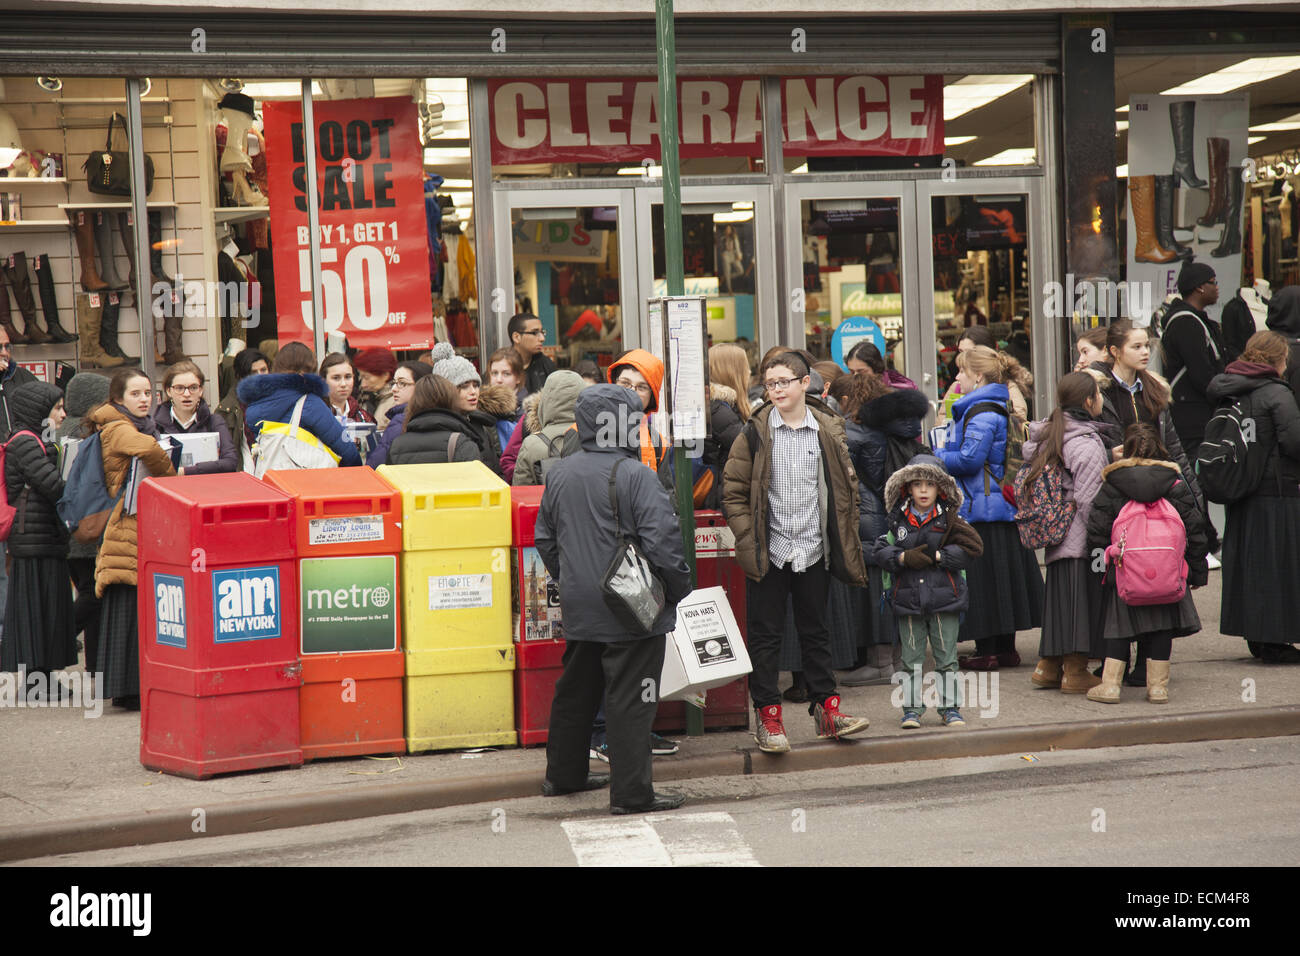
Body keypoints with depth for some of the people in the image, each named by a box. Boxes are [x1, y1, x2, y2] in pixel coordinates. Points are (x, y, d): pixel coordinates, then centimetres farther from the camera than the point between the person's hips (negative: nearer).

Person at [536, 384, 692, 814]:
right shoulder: (634, 476, -17)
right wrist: (680, 590, -7)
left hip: (579, 607, 7)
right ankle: (632, 792, 1)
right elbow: (662, 540, -21)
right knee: (629, 699, -2)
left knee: (576, 690, 20)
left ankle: (564, 774, 32)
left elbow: (545, 538, 15)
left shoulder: (560, 474, 6)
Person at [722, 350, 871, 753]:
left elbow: (846, 489, 11)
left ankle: (826, 708, 20)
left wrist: (844, 539, 4)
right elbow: (733, 490, 0)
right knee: (765, 633, 3)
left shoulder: (827, 432, 4)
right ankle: (767, 715, 9)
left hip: (814, 550, 2)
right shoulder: (755, 433, -1)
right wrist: (748, 538, -7)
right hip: (769, 551, -2)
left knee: (815, 630, 12)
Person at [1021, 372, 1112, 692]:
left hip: (1056, 538, 8)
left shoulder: (1050, 434, 12)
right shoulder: (1088, 444, -14)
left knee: (1060, 599, 15)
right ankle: (1075, 672, 2)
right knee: (1081, 600, -2)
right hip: (1080, 541, -8)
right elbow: (1088, 501, -18)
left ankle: (1048, 667, 20)